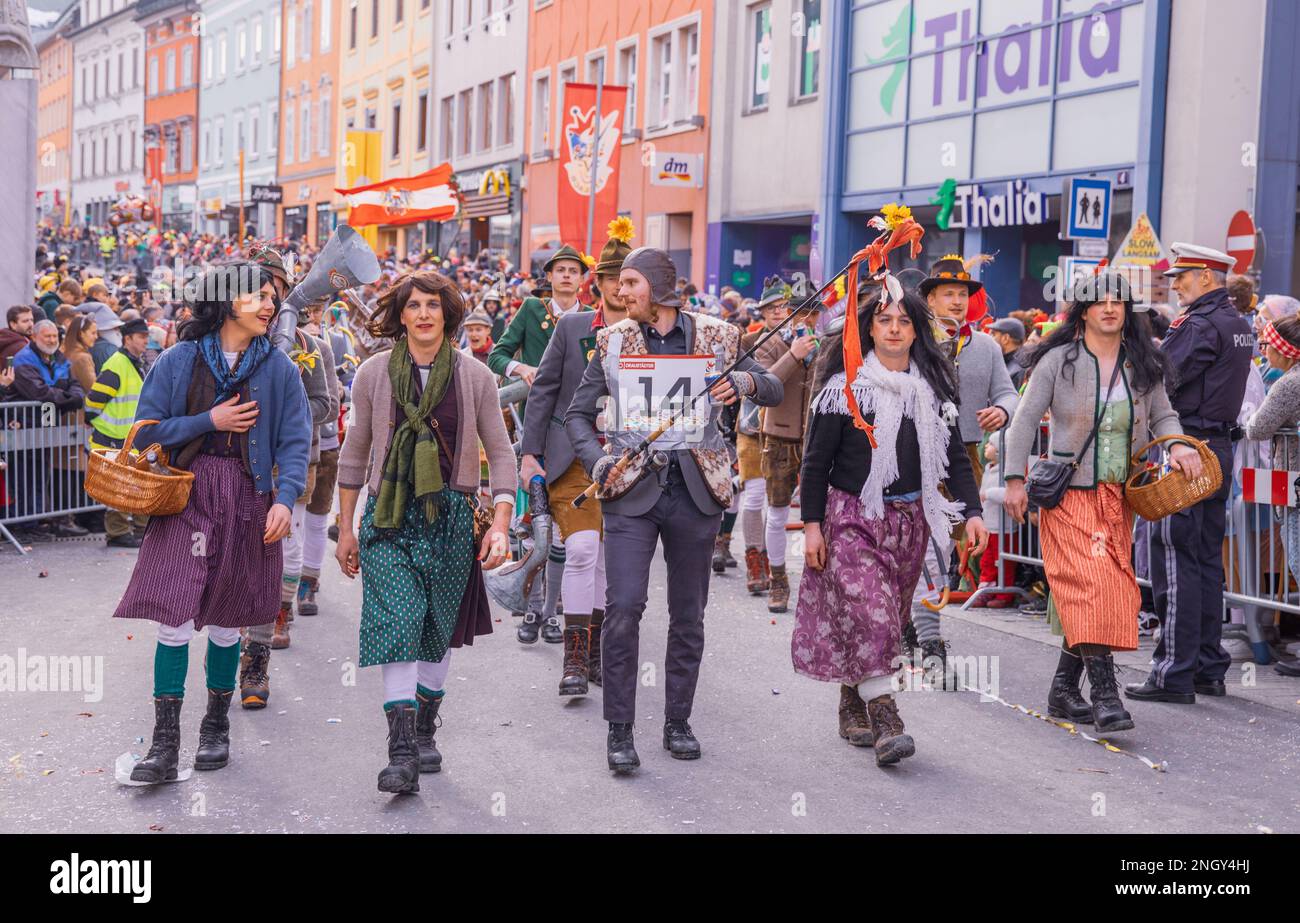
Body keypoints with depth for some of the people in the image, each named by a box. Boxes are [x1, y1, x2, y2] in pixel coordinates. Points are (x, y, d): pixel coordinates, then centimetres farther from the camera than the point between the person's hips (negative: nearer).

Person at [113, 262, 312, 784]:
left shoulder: (278, 367, 3)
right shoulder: (180, 360, 1)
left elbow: (295, 441, 1)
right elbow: (147, 430, 1)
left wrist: (285, 498, -14)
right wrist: (210, 420, -9)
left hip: (248, 501, 1)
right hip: (186, 496, -1)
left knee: (226, 621, 9)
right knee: (175, 618, -8)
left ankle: (217, 727, 27)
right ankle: (165, 745, -2)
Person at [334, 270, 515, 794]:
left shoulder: (474, 377, 1)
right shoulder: (373, 374, 2)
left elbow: (501, 454, 4)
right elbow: (354, 454, 11)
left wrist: (500, 525, -5)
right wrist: (346, 528, 11)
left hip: (451, 516, 1)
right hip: (389, 516, -1)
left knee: (440, 628, 10)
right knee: (397, 625, -14)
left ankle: (424, 731, 29)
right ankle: (401, 753, -16)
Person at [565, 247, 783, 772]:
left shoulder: (715, 336, 3)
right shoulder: (614, 341, 4)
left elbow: (774, 391, 8)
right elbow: (578, 414, 9)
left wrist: (745, 383, -14)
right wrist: (597, 461, -9)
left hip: (695, 491, 1)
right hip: (632, 490, -1)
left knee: (689, 614, 9)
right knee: (623, 609, -10)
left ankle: (677, 722, 24)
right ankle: (619, 729, 2)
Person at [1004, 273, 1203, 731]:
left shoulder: (1143, 366, 9)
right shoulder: (1059, 360, -2)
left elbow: (1162, 416, 17)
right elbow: (1025, 420, -1)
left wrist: (1178, 445, -5)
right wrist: (1015, 479, -7)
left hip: (1118, 499, 5)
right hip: (1070, 495, -5)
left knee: (1111, 592, 4)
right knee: (1092, 585, -17)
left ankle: (1064, 690, 17)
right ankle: (1106, 697, -18)